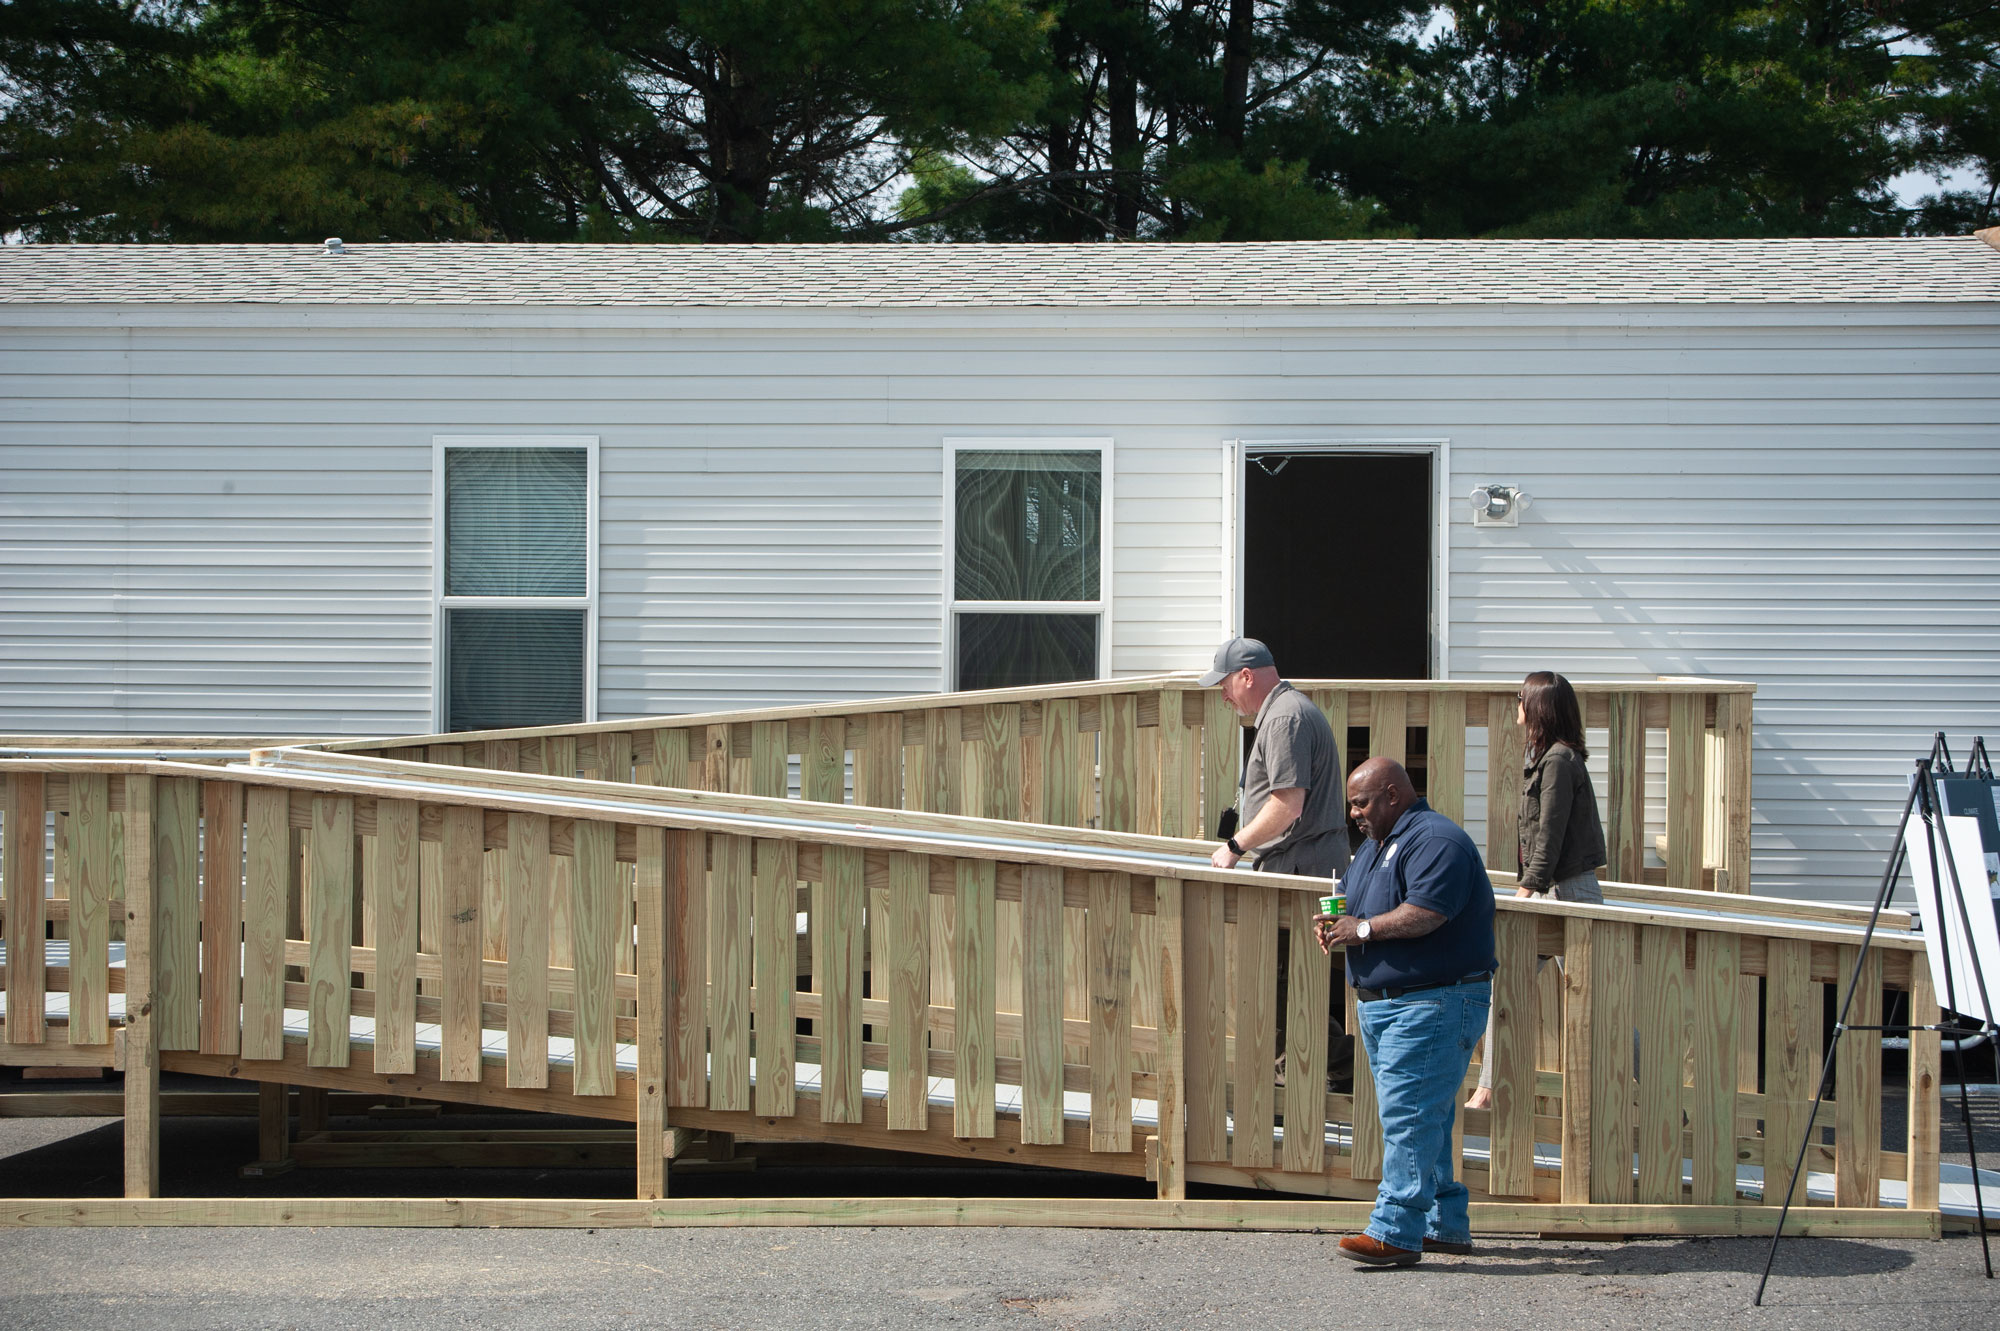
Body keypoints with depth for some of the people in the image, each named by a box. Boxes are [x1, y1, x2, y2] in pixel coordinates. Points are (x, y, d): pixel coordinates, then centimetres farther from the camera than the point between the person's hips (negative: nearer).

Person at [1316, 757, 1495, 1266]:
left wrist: (1364, 928, -17)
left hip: (1432, 1005, -10)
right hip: (1380, 1002, 10)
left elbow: (1426, 913, -25)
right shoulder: (1376, 844, 20)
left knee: (1408, 1114, -14)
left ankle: (1395, 1231, -17)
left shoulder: (1436, 840, -13)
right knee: (1422, 1116, 13)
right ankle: (1445, 1224, 20)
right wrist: (1339, 925, 3)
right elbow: (1365, 910, 26)